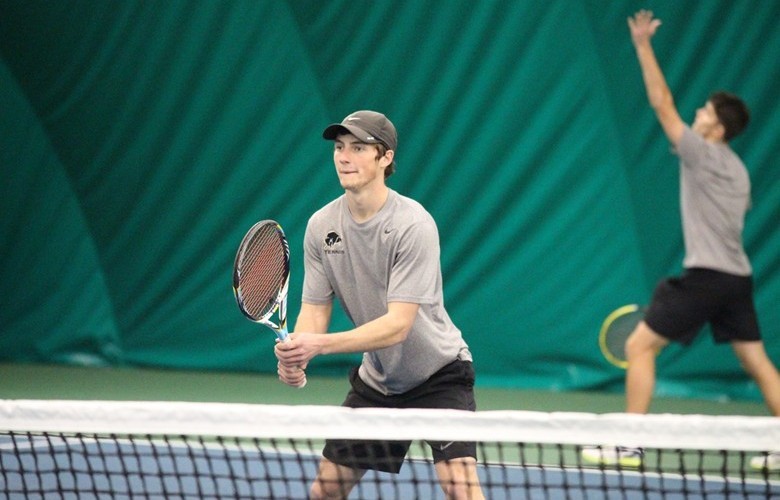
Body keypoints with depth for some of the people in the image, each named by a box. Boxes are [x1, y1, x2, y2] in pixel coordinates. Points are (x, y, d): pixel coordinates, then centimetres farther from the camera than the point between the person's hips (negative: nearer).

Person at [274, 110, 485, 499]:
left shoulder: (413, 225, -25)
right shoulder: (321, 226, -7)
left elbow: (397, 325, -30)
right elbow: (315, 309, -5)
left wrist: (319, 345, -40)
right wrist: (295, 355, -28)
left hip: (438, 374, -5)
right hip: (375, 380, 6)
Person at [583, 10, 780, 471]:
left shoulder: (701, 153, -8)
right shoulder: (738, 170, 16)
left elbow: (662, 102, -11)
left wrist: (644, 45, -10)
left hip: (706, 275, -8)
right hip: (738, 276, 8)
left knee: (640, 346, -2)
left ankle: (629, 445, -6)